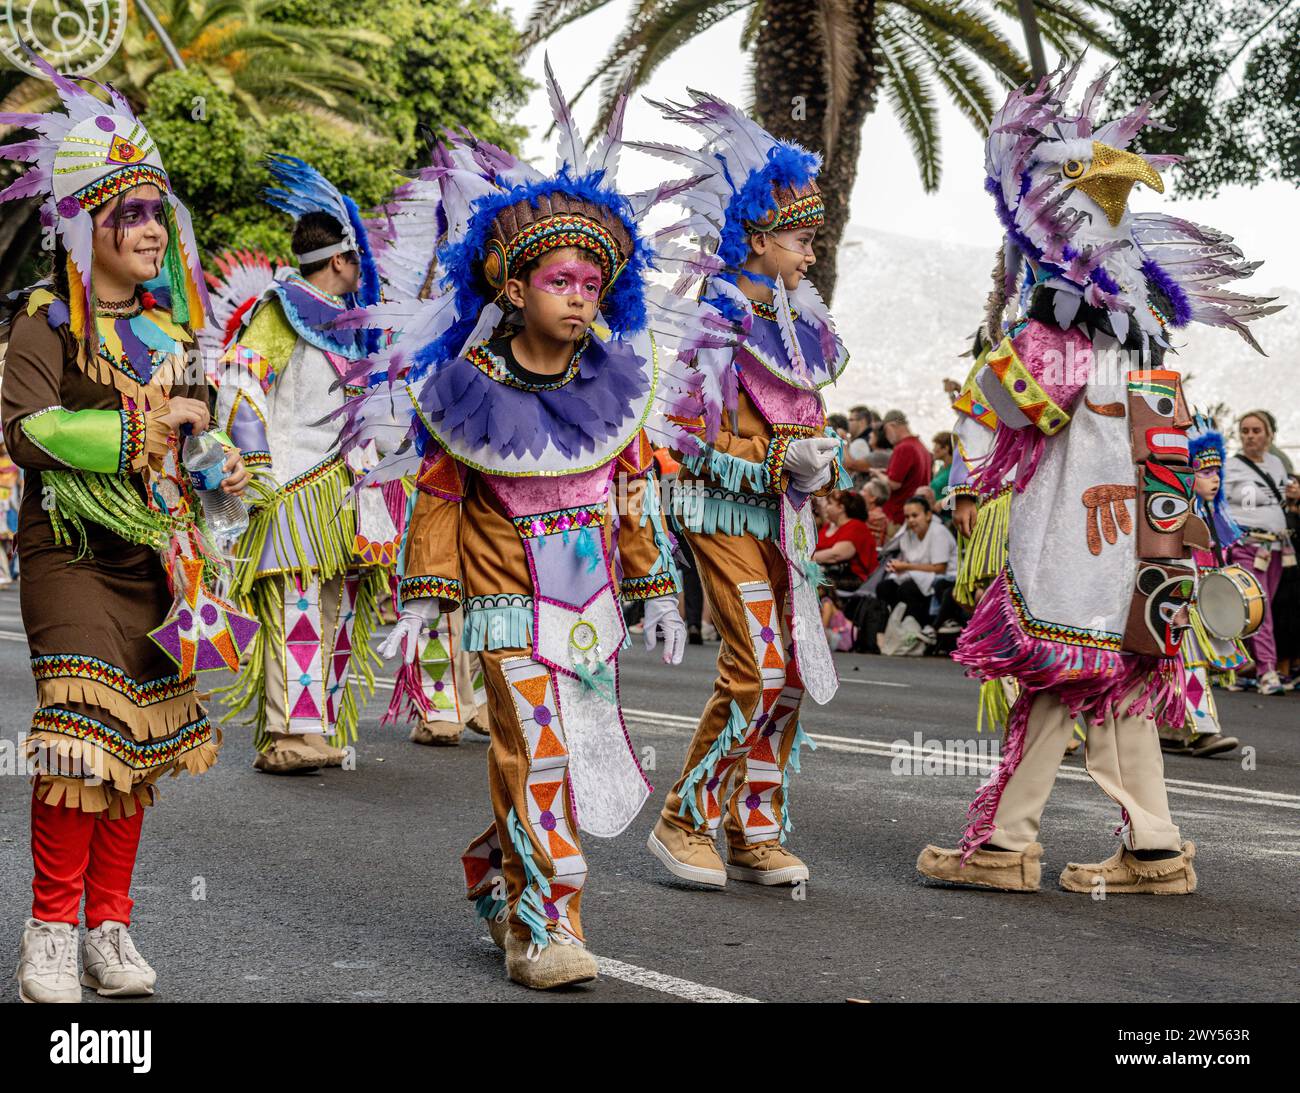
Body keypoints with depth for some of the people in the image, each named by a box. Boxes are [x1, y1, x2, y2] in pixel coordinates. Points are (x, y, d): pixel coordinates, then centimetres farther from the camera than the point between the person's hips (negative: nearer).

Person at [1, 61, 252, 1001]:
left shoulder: (172, 325, 13)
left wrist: (221, 467, 4)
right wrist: (148, 423, -18)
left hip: (159, 556, 6)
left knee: (142, 739, 7)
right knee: (85, 730, -13)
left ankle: (111, 926, 16)